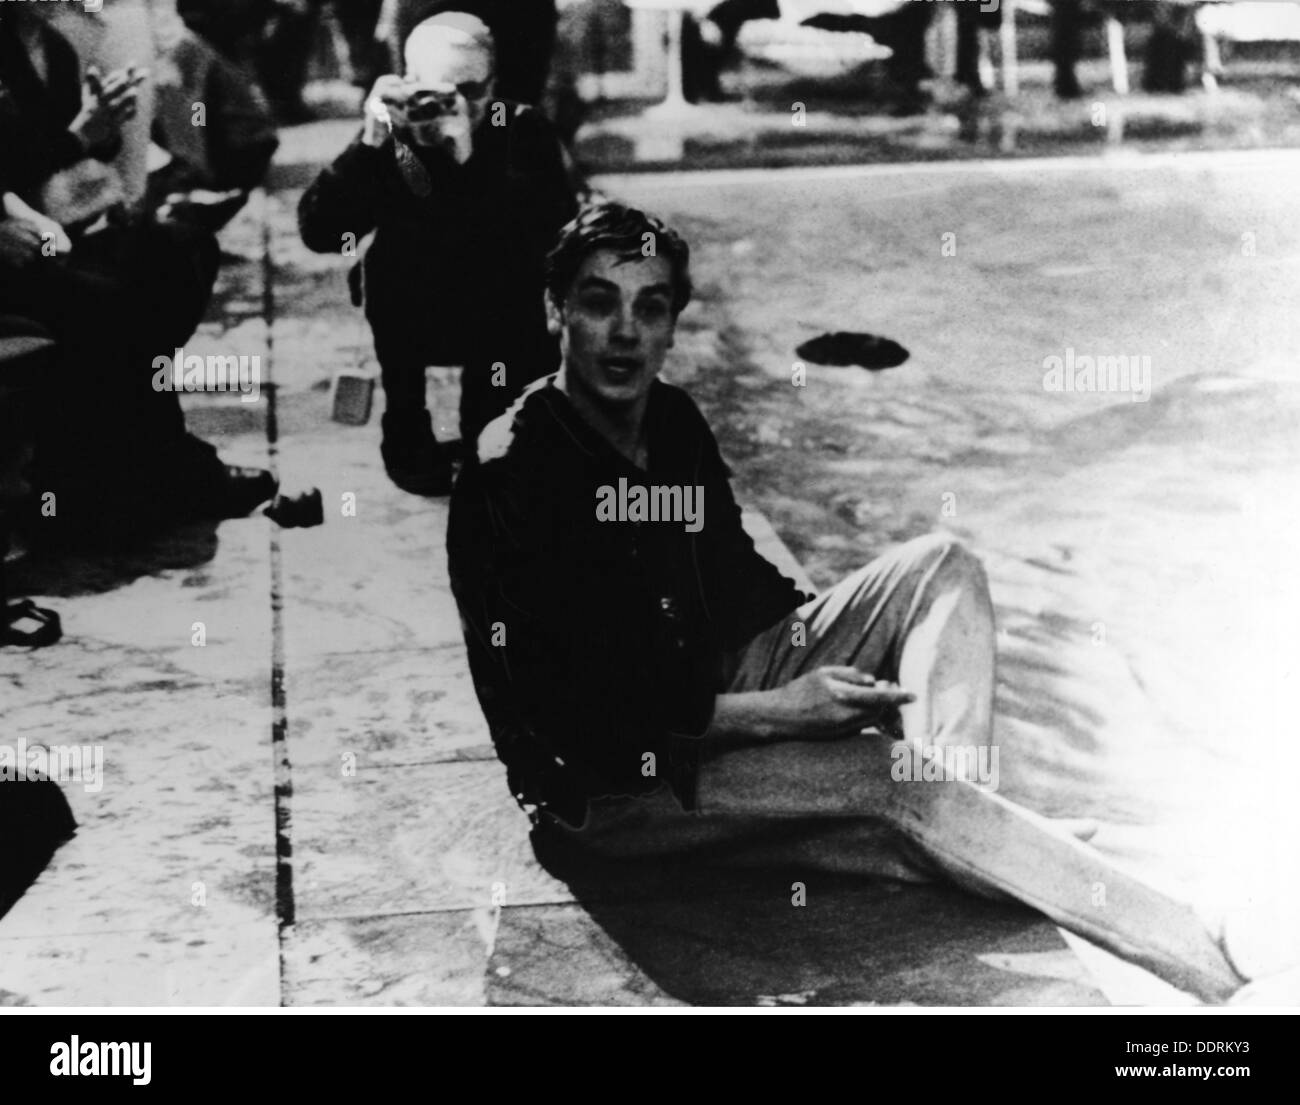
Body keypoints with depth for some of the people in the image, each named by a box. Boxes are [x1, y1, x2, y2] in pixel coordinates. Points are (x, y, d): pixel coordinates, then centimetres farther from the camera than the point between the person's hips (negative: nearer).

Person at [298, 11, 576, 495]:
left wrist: (469, 156, -41)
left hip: (501, 319, 0)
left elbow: (556, 231, -31)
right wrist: (371, 142, -37)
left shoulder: (522, 130, -17)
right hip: (410, 317, 0)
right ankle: (406, 431, 0)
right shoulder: (393, 136, -16)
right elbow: (318, 233, -24)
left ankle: (490, 424, 10)